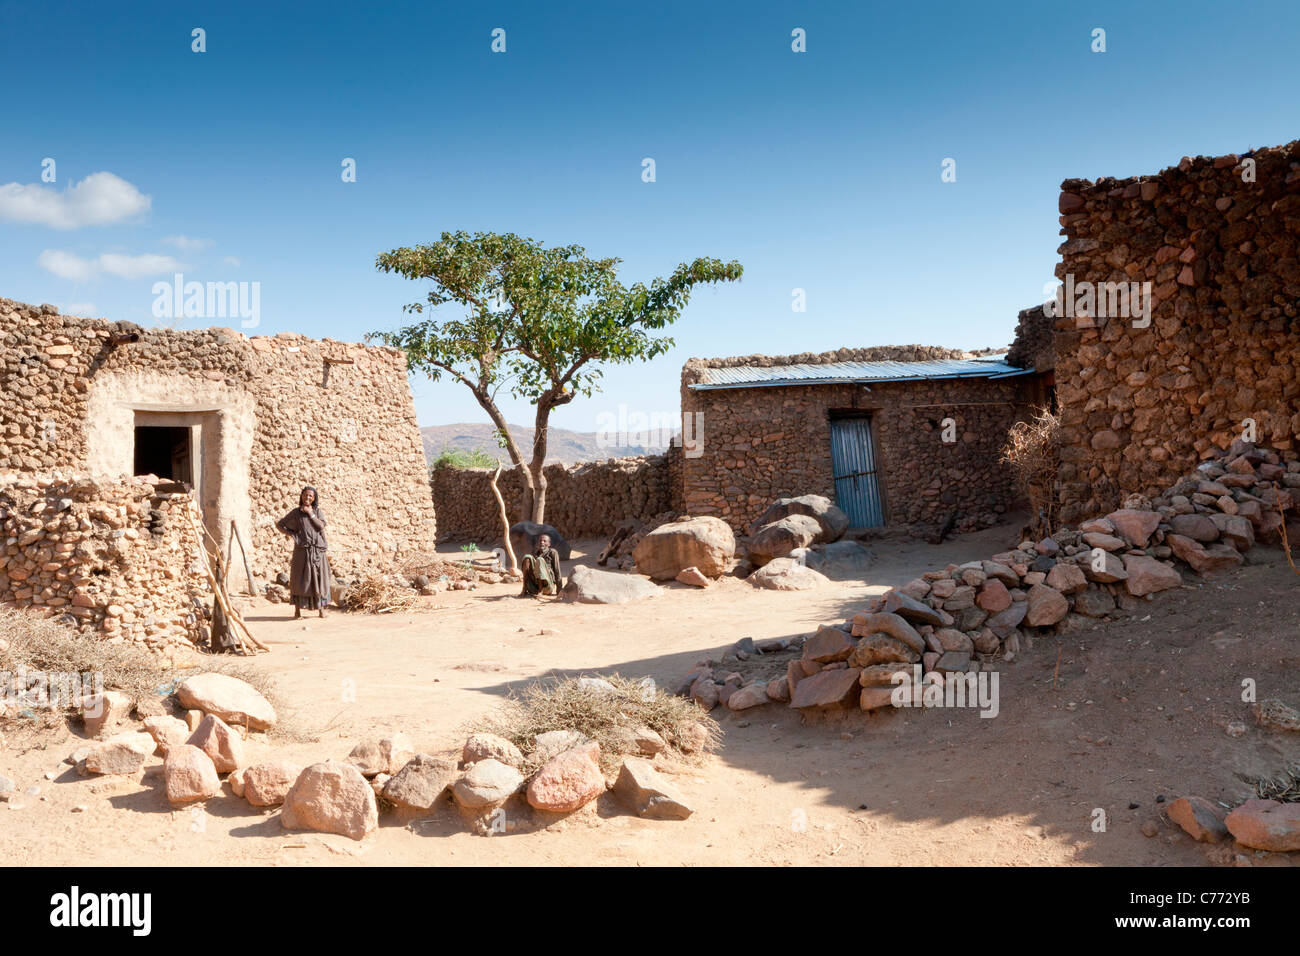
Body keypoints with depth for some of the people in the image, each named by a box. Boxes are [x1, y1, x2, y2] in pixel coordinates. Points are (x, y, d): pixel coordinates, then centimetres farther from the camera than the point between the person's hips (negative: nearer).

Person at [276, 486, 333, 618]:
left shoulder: (317, 511, 10)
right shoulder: (296, 512, 5)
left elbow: (321, 526, -5)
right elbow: (279, 524, 8)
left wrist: (310, 513, -8)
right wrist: (292, 534, -1)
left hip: (317, 550, 2)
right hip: (302, 550, -2)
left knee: (319, 578, 2)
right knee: (300, 579, -2)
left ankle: (321, 608, 9)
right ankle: (297, 610, 3)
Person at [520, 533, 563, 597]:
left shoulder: (553, 552, 4)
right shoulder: (534, 554, 19)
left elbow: (557, 572, -1)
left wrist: (559, 591, -6)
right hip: (535, 586, 4)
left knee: (540, 560, -24)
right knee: (527, 557, -12)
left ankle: (540, 591, -28)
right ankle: (525, 590, -21)